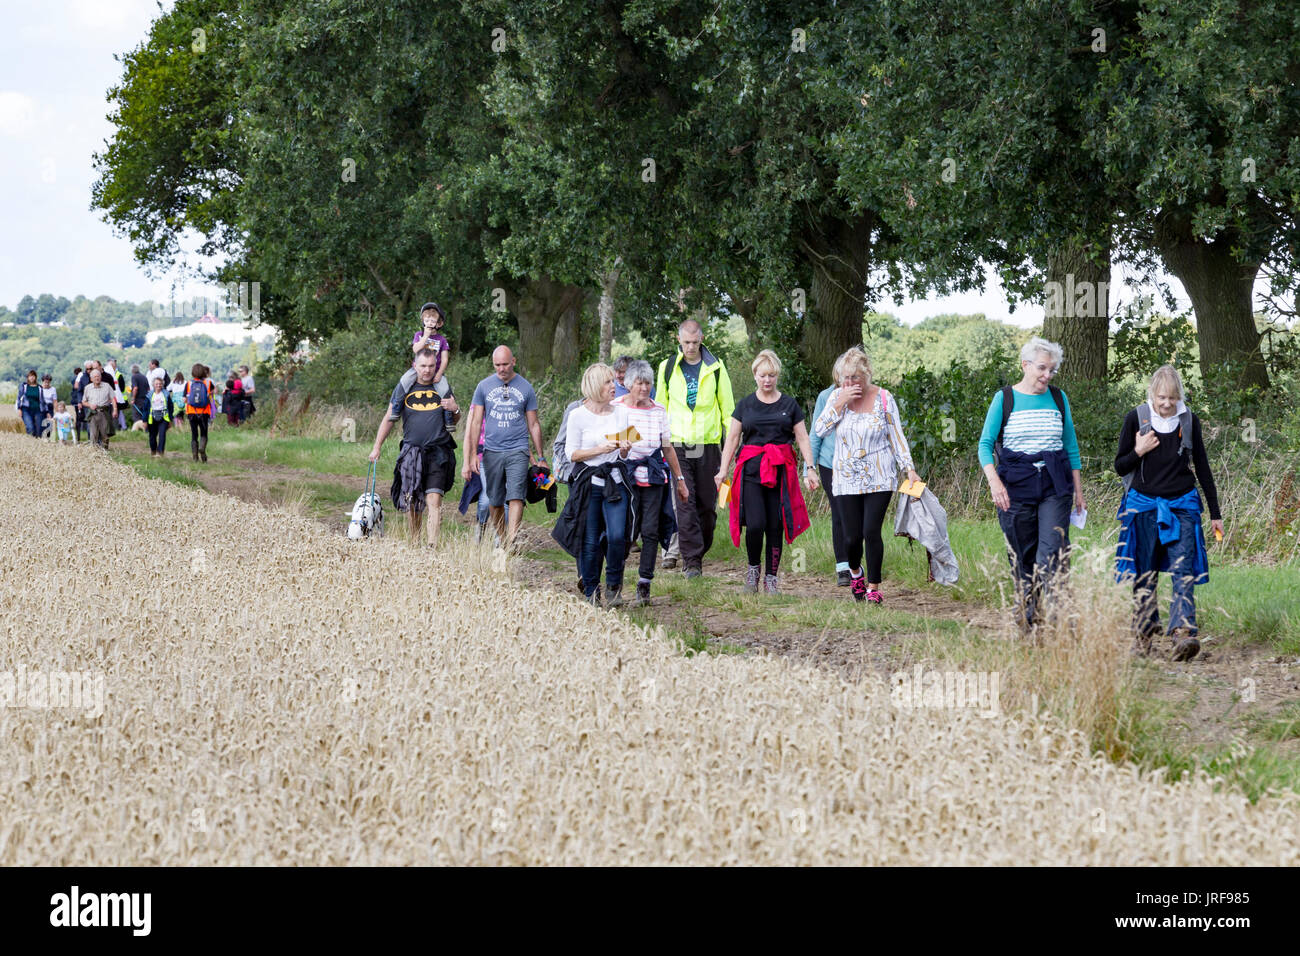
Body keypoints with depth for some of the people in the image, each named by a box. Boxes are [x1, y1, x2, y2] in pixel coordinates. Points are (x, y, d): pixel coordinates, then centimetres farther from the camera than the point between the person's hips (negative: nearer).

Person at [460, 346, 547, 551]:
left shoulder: (525, 388, 5)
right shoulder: (484, 386, 6)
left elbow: (533, 425, 12)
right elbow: (475, 422, 8)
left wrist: (540, 457, 12)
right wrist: (472, 455, 1)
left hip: (518, 450, -2)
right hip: (492, 451, 2)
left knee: (516, 497, -15)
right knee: (494, 501, 6)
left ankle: (512, 543, -21)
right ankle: (500, 541, 18)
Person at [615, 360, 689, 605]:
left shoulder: (659, 411, 10)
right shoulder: (616, 408, 1)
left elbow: (668, 448, 17)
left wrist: (679, 479, 18)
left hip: (654, 477, 3)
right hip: (625, 476, -3)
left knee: (650, 530, -4)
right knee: (627, 530, -6)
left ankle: (644, 585, 0)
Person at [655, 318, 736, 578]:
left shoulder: (715, 368, 4)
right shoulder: (667, 368, 7)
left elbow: (727, 408, 8)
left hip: (708, 444, 0)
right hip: (677, 445, 0)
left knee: (707, 505, 5)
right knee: (685, 504, -10)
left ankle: (698, 551, 21)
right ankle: (692, 561, -11)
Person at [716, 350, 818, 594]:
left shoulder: (789, 405, 10)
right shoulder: (745, 405, 10)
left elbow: (803, 438, 9)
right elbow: (732, 439, 9)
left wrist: (810, 468, -1)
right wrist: (724, 469, 0)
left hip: (780, 470, 1)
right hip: (751, 468, -1)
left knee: (775, 526, -1)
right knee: (755, 524, -13)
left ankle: (771, 578, 9)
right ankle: (752, 568, 10)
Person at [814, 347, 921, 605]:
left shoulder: (883, 398, -2)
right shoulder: (838, 397, 3)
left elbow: (897, 437, 3)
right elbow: (819, 429, -5)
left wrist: (910, 469, -5)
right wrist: (840, 403, -15)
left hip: (879, 480, -2)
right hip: (847, 481, 2)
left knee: (872, 532, -11)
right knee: (852, 536, 0)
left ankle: (873, 587, 2)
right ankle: (855, 571, 32)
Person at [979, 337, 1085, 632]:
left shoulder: (1058, 398, 10)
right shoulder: (1005, 399, 1)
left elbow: (1070, 445, 17)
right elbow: (985, 444, -1)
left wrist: (1077, 487, 14)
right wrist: (994, 481, -15)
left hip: (1055, 485, 1)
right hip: (1015, 486, -1)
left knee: (1053, 550, -14)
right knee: (1022, 555, 3)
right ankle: (1026, 616, 15)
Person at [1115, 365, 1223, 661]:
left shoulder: (1189, 422, 3)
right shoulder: (1136, 419, -1)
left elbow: (1202, 468, 11)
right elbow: (1120, 467, 5)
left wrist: (1215, 513, 11)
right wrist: (1138, 451, -15)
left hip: (1182, 507, 0)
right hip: (1144, 506, 0)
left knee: (1183, 574, -13)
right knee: (1144, 576, 4)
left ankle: (1183, 635, -24)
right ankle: (1144, 635, 15)